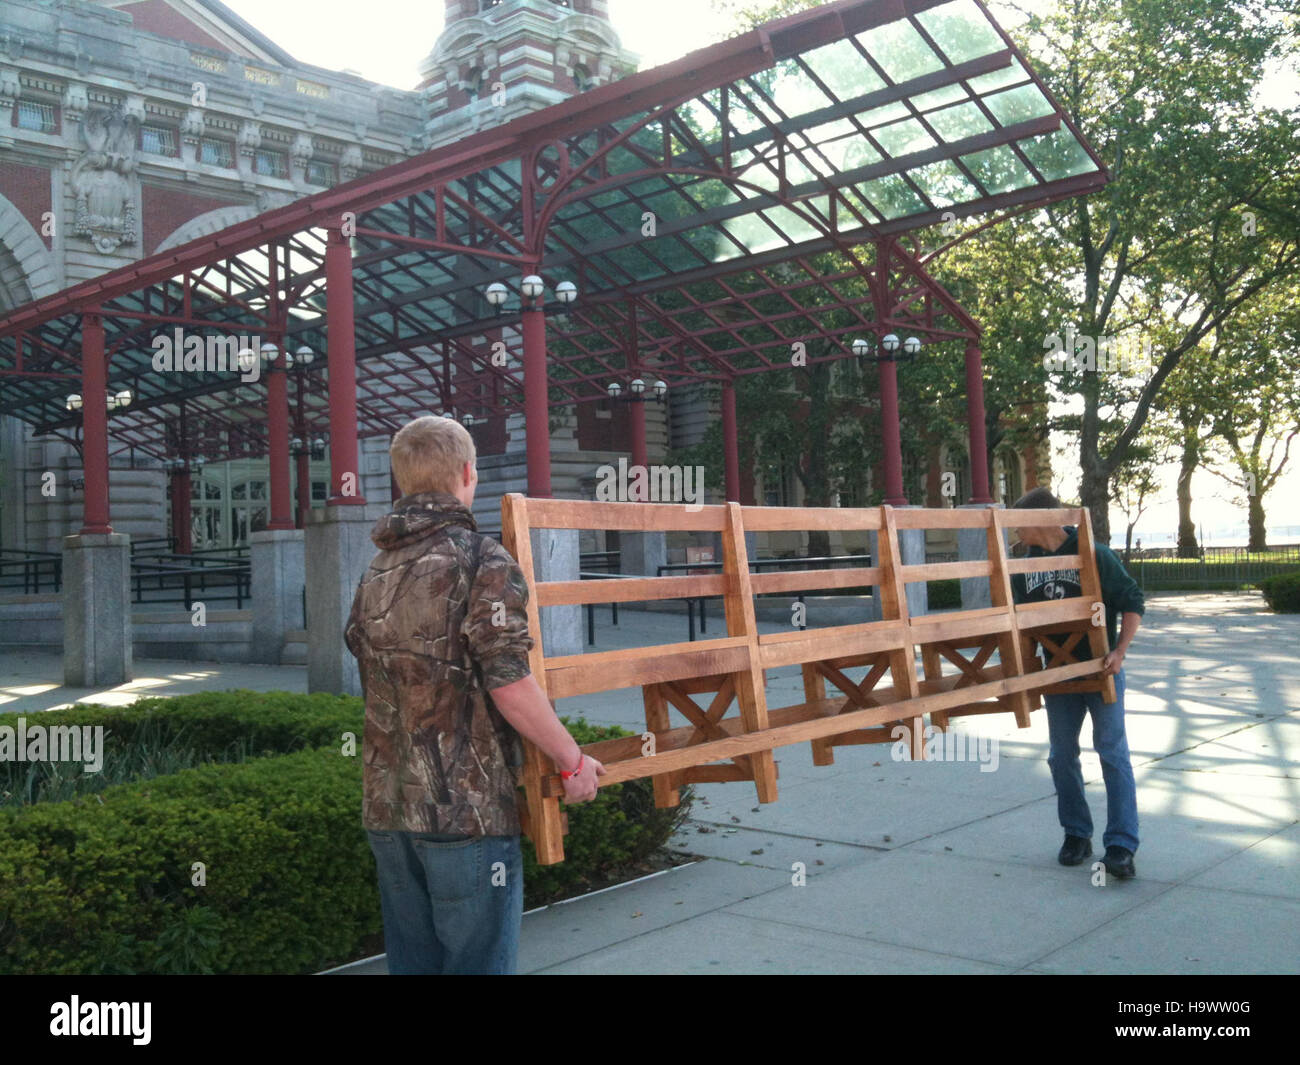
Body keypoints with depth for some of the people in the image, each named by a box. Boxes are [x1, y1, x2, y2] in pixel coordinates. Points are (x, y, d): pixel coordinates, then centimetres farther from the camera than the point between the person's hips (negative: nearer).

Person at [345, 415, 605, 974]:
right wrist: (572, 760, -7)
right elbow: (510, 686, -18)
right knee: (477, 961, 2)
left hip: (386, 806, 8)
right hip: (466, 808, -7)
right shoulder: (483, 562, -12)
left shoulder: (375, 574, 13)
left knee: (412, 960, 16)